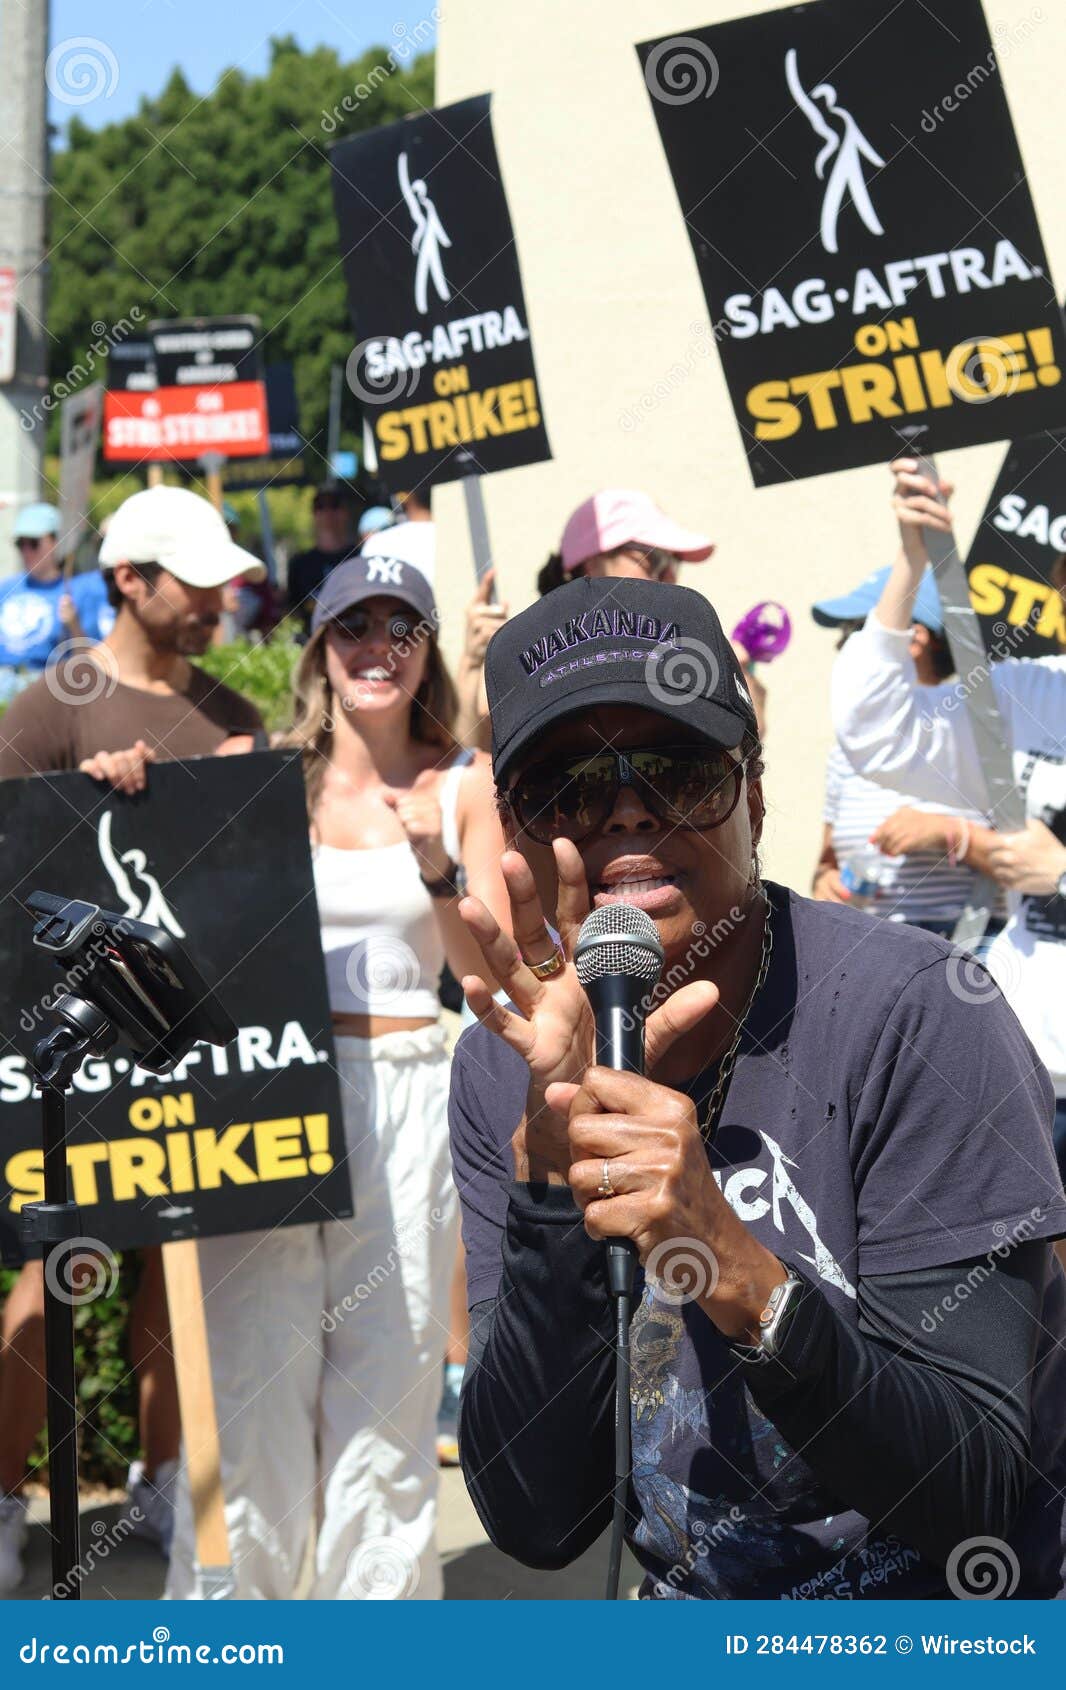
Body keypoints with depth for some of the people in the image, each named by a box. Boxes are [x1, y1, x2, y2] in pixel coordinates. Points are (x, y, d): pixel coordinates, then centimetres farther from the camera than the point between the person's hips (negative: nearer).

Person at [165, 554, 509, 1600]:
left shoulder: (462, 786, 8)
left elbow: (491, 969, 4)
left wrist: (437, 871, -13)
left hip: (401, 1094, 0)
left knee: (385, 1389, 2)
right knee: (247, 1377, -3)